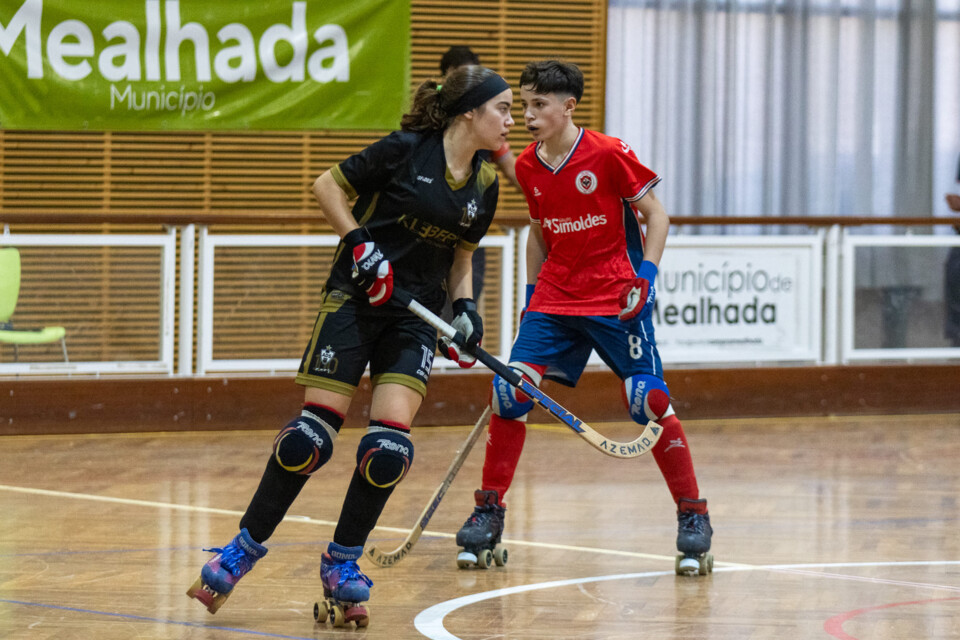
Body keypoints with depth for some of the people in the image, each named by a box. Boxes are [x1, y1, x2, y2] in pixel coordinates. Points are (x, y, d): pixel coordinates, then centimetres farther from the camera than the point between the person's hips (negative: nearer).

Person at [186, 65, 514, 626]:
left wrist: (466, 306, 1)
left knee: (389, 447, -12)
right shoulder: (406, 150, -10)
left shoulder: (484, 185, 5)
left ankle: (342, 563, 7)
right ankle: (247, 547, 9)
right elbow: (328, 185, -3)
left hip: (416, 316, 4)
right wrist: (360, 244, -14)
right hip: (356, 300, -4)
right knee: (311, 437, -8)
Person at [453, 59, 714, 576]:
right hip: (553, 298, 4)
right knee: (509, 391, -9)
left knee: (649, 402, -9)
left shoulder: (609, 155, -12)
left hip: (616, 299, -4)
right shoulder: (526, 167, 3)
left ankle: (693, 516, 5)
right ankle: (489, 513, 3)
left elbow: (656, 215, -5)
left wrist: (645, 275, -17)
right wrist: (530, 296, 14)